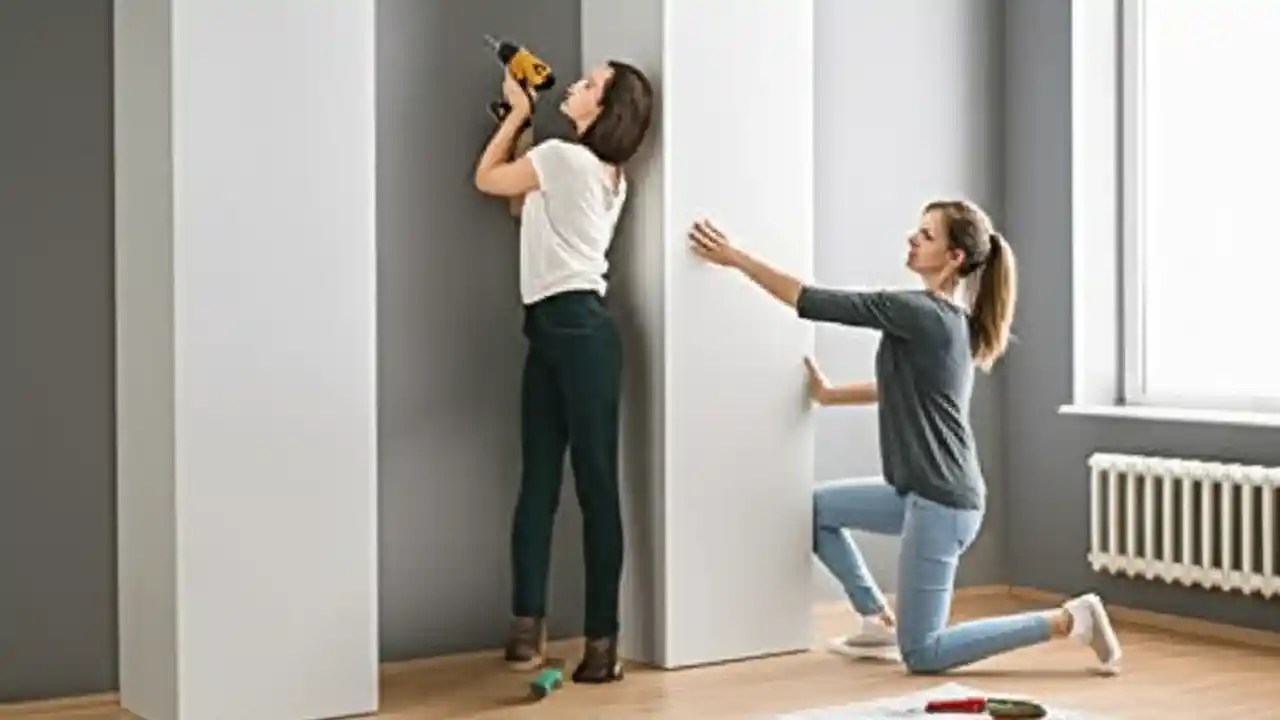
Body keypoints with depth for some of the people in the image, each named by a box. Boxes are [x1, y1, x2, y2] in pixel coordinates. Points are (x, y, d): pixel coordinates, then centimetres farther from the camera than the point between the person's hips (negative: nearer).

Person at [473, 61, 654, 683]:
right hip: (554, 329, 9)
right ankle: (527, 627, 3)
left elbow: (487, 180, 5)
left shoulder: (562, 156, -8)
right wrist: (520, 118, 26)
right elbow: (522, 201, 26)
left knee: (595, 483, -6)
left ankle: (601, 640, -2)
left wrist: (517, 113, 15)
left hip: (576, 327, -9)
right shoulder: (603, 170, 19)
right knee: (538, 479, 4)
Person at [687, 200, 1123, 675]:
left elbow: (816, 304, -15)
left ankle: (1067, 620, 1)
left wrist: (736, 258, -9)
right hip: (923, 492, 9)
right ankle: (880, 621, 23)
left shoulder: (920, 313, -18)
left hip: (941, 501, -9)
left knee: (921, 654, 0)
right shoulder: (951, 317, 9)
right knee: (816, 507, 19)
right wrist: (829, 394, 23)